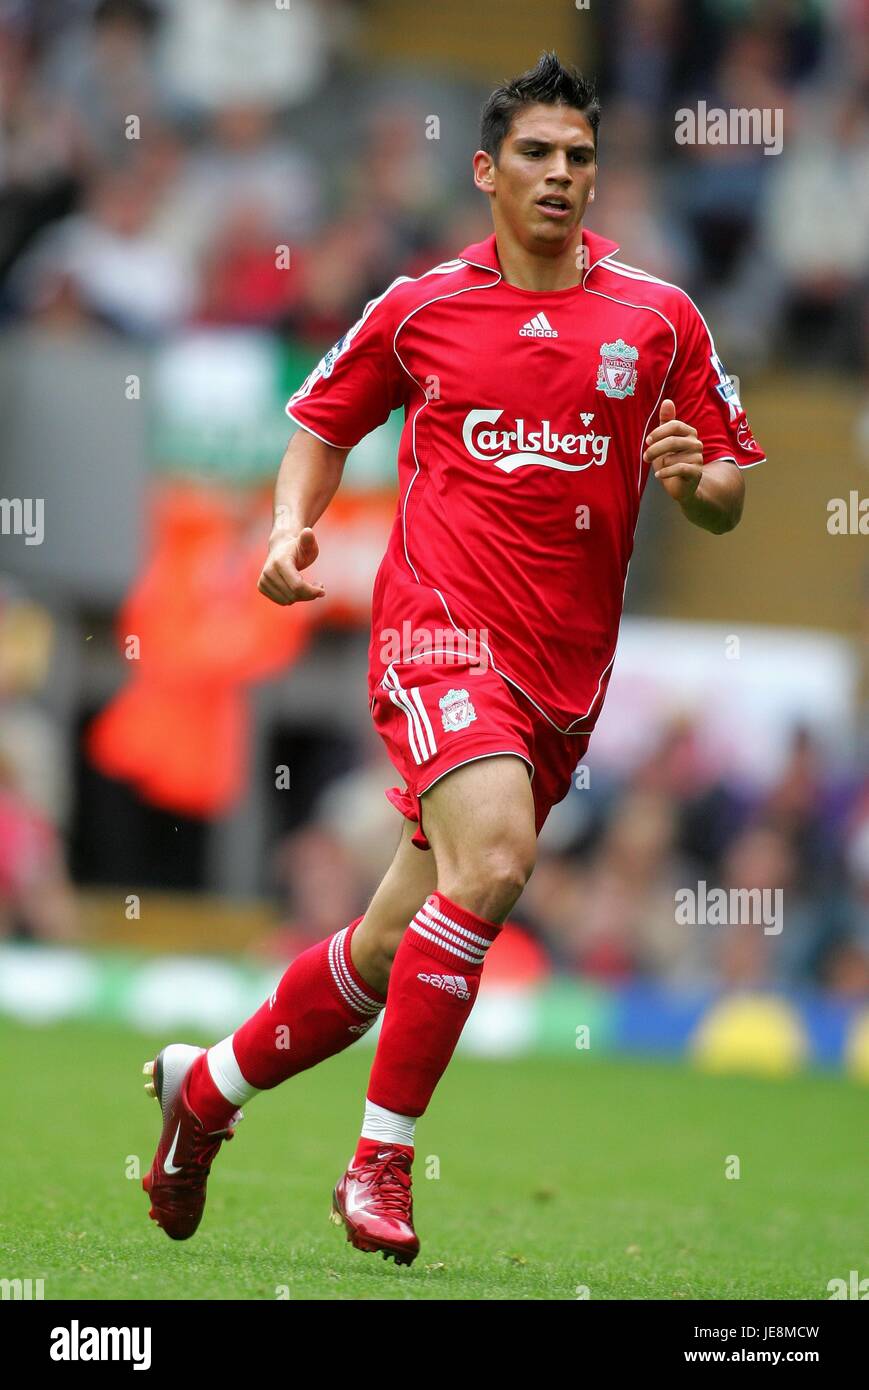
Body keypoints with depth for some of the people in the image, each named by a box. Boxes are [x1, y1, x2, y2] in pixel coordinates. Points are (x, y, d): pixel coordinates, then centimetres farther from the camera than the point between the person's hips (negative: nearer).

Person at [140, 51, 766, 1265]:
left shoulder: (658, 319, 7)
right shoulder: (421, 307, 5)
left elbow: (731, 492, 12)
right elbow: (324, 421, 20)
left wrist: (693, 481, -11)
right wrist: (292, 527, 2)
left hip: (565, 672, 3)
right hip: (441, 629, -3)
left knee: (394, 950, 8)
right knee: (493, 859, -30)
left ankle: (206, 1087, 33)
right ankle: (381, 1163, -19)